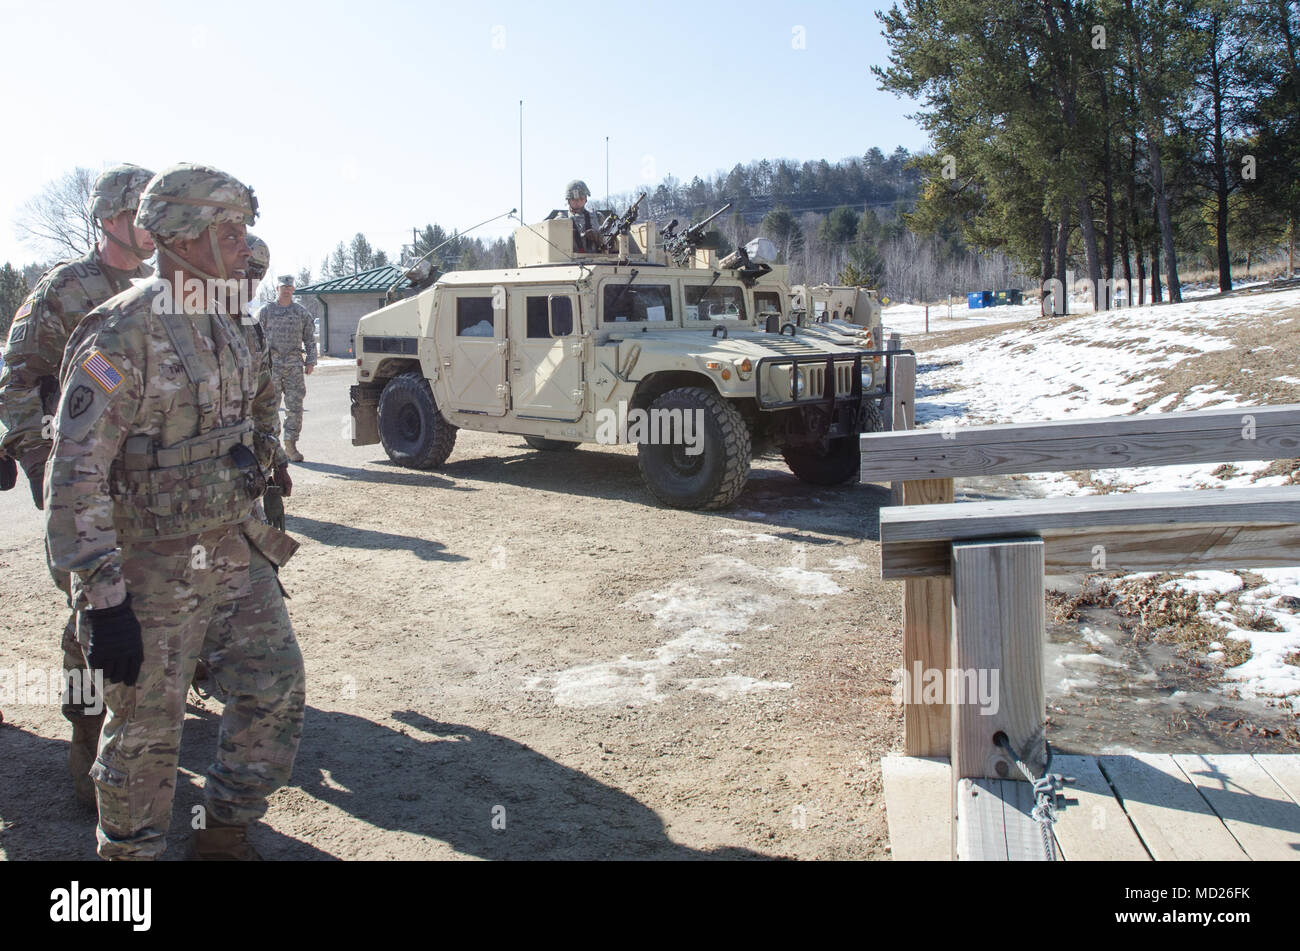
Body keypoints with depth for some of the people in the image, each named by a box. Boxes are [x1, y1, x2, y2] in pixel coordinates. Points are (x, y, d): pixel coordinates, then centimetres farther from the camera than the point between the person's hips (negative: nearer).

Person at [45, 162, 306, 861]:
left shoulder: (220, 327, 8)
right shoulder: (123, 335, -18)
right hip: (155, 569, -7)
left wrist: (258, 540, 21)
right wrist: (103, 600, -23)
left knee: (277, 689, 10)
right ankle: (128, 851, 30)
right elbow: (73, 477, -21)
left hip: (235, 552, 8)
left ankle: (224, 830, 29)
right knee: (147, 731, 7)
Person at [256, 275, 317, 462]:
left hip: (294, 364, 1)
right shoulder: (265, 312, 7)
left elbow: (310, 339, 14)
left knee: (295, 406, -2)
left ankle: (291, 446, 4)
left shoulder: (302, 313, 12)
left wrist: (310, 362, 4)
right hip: (271, 362, -1)